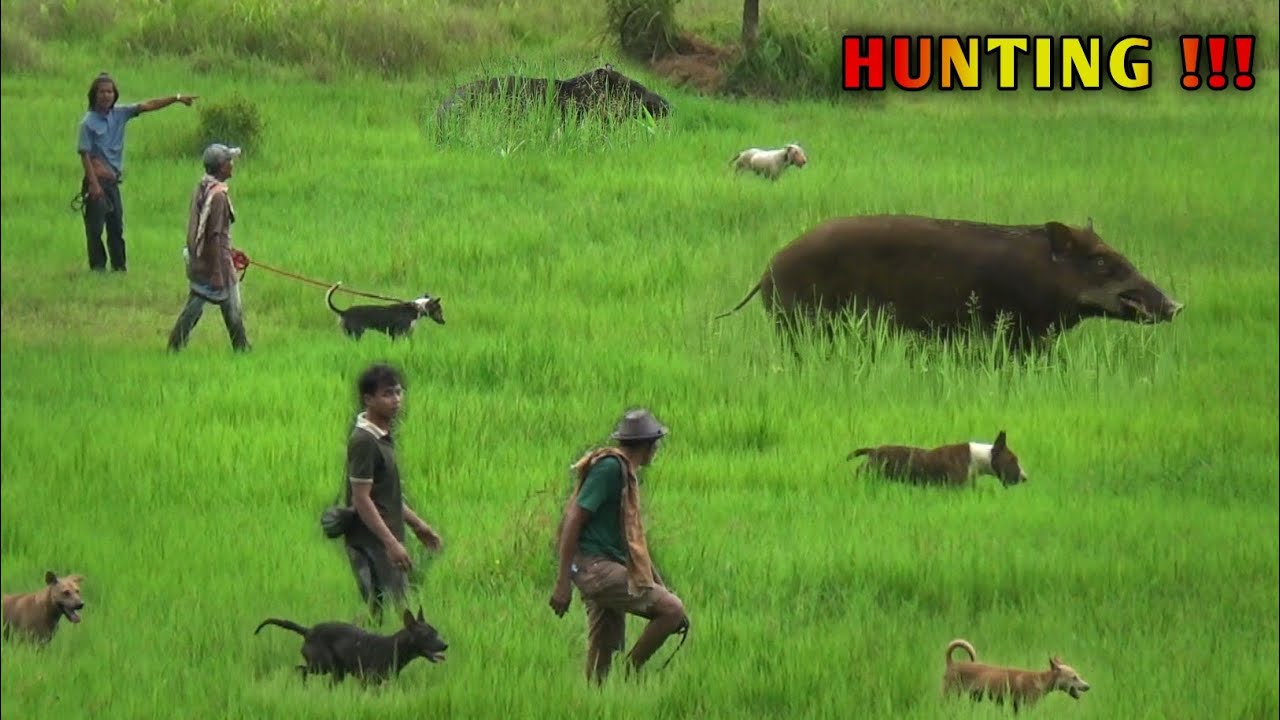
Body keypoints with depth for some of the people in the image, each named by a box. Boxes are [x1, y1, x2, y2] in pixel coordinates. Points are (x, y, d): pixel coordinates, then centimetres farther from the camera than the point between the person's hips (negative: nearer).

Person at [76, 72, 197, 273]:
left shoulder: (119, 114, 7)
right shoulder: (89, 123, -10)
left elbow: (148, 106, 7)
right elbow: (85, 154, -12)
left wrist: (177, 98, 1)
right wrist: (93, 184, -18)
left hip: (113, 181, 6)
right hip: (98, 181, -6)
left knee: (117, 227, 11)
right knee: (95, 228, -2)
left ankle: (119, 266, 18)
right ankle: (97, 267, 4)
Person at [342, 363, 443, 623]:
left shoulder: (383, 436, 13)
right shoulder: (363, 442, -17)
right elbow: (361, 499, -21)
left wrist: (417, 524, 24)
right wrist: (391, 543, -23)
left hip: (384, 540, 10)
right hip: (371, 543, -10)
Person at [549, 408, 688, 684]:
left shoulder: (625, 472, 20)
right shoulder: (610, 467, -11)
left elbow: (633, 537, 26)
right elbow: (573, 520, -16)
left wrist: (658, 582, 23)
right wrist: (563, 583, -19)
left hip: (609, 567, 10)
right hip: (595, 567, -10)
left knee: (603, 652, 9)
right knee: (671, 610, -15)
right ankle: (630, 673, -10)